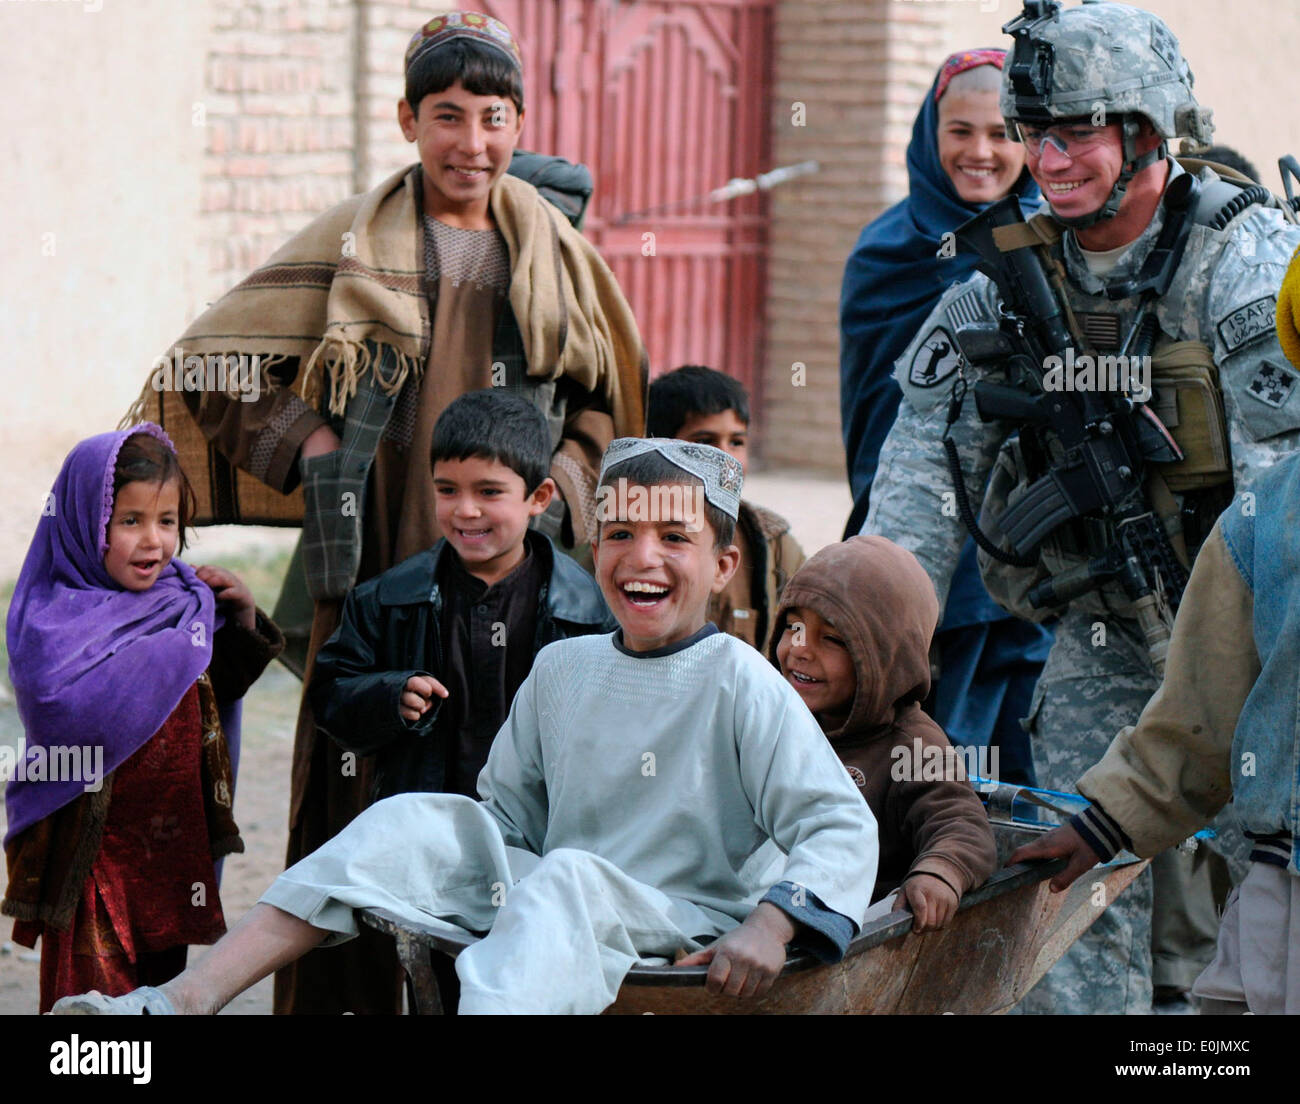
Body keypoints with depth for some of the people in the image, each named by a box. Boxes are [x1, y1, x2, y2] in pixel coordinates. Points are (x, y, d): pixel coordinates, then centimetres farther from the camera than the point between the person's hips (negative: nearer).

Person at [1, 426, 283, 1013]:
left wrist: (242, 625, 1)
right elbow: (62, 705, -34)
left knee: (164, 984, 16)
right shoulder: (55, 617, -14)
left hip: (175, 846, 6)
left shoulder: (181, 597, 4)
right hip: (96, 852, -6)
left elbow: (214, 695, 20)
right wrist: (172, 644, -28)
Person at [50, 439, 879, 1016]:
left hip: (682, 932, -6)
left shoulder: (741, 684, -6)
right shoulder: (561, 670, 12)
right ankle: (184, 1001, -19)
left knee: (569, 879, -35)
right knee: (416, 823, -10)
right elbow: (510, 810, 21)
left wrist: (770, 925, -29)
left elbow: (843, 825, -14)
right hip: (547, 901, 6)